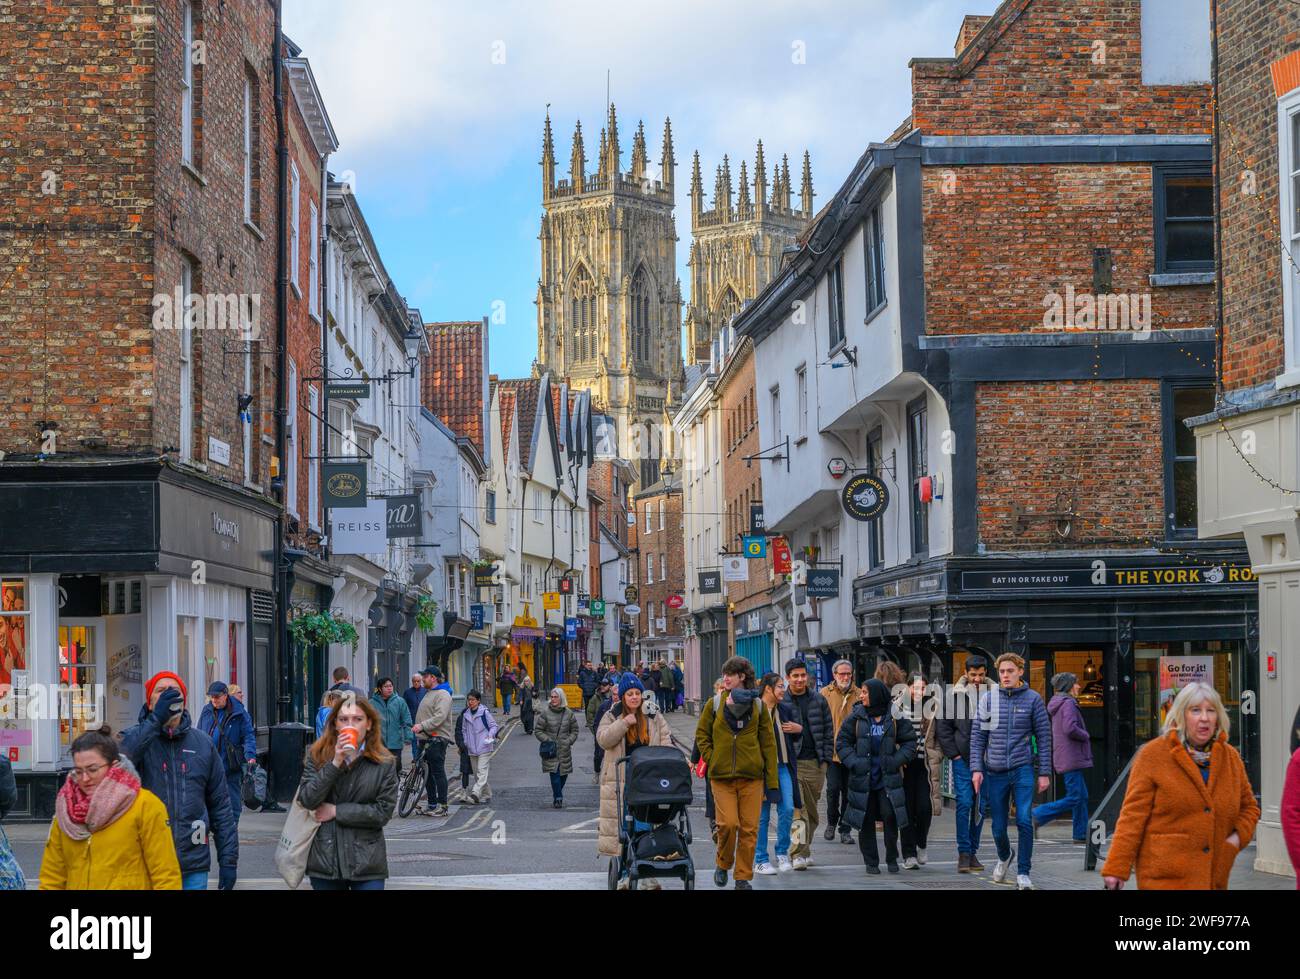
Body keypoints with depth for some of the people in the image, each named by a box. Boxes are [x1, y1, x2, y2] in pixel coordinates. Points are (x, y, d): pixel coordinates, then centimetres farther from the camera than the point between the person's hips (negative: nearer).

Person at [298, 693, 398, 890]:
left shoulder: (383, 763, -3)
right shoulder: (317, 756, 2)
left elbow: (384, 812, -8)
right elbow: (306, 800, -9)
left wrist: (336, 811, -10)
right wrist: (335, 763, -17)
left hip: (366, 864, -1)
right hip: (325, 859, 1)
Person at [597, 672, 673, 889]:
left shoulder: (654, 717, 8)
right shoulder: (611, 716, 4)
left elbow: (666, 741, 9)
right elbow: (603, 739, -9)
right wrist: (624, 723, -17)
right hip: (620, 779, -1)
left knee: (645, 826, -1)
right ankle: (625, 872, 10)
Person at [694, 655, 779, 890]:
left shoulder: (757, 705, 5)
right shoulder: (715, 703, 5)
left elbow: (768, 742, 6)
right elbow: (701, 733, 12)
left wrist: (772, 780, 2)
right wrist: (710, 759, -2)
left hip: (751, 775, 1)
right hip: (721, 776, -1)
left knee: (749, 828, -1)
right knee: (728, 823, -11)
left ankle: (744, 877, 10)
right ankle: (723, 865, 14)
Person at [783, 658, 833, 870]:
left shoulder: (819, 701, 10)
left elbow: (828, 731, 12)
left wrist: (826, 757, 5)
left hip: (815, 763, 4)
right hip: (791, 763, -4)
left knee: (812, 809, 10)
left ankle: (805, 848, 23)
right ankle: (798, 854, -16)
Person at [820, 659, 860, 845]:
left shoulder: (859, 695, 4)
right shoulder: (825, 694, 2)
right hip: (832, 750, -1)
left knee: (849, 791, 6)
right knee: (833, 788, -7)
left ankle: (845, 829, 16)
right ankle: (831, 822, 17)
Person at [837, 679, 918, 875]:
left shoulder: (895, 715, -1)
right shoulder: (856, 716, 2)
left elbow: (909, 741, 4)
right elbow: (842, 742, 4)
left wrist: (897, 760, -10)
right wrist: (853, 762, -9)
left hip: (888, 777, -1)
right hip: (862, 777, 1)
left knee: (890, 815, -9)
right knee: (866, 820, 3)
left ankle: (892, 858, 8)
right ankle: (871, 861, 14)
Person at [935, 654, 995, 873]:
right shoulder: (955, 695, -2)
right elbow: (942, 726, 2)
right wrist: (953, 754, -3)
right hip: (963, 760, -2)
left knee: (981, 807, 7)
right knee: (964, 803, -8)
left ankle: (973, 851, 16)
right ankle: (964, 853, -4)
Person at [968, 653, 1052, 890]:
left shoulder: (1033, 699, 0)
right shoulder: (988, 699, 4)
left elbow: (1044, 737, 1)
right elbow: (978, 736, 5)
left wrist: (1045, 772, -2)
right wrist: (976, 768, -3)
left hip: (1022, 768, -2)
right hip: (995, 772, 2)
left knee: (1024, 821, -15)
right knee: (998, 827, 10)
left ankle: (1023, 873, -5)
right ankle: (1004, 857, 40)